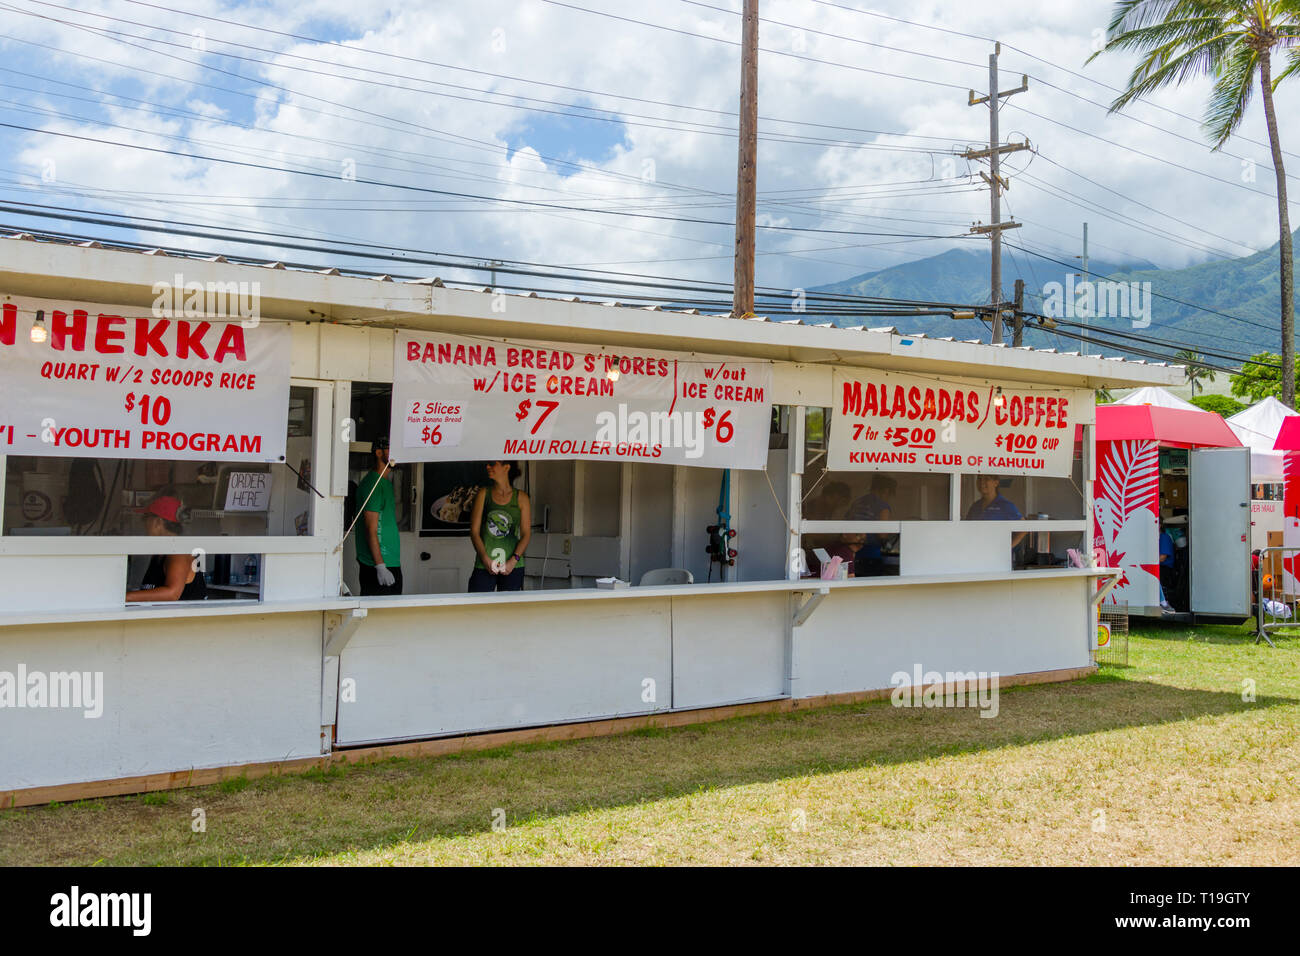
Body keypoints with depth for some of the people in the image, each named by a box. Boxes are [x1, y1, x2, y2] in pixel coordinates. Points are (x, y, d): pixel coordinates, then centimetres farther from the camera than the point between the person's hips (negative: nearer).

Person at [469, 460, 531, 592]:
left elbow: (526, 534, 3)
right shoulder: (484, 494, 6)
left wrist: (514, 560, -10)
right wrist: (485, 558, -10)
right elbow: (474, 530, 3)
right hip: (484, 566, 0)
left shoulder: (521, 498, 5)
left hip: (513, 566, 0)